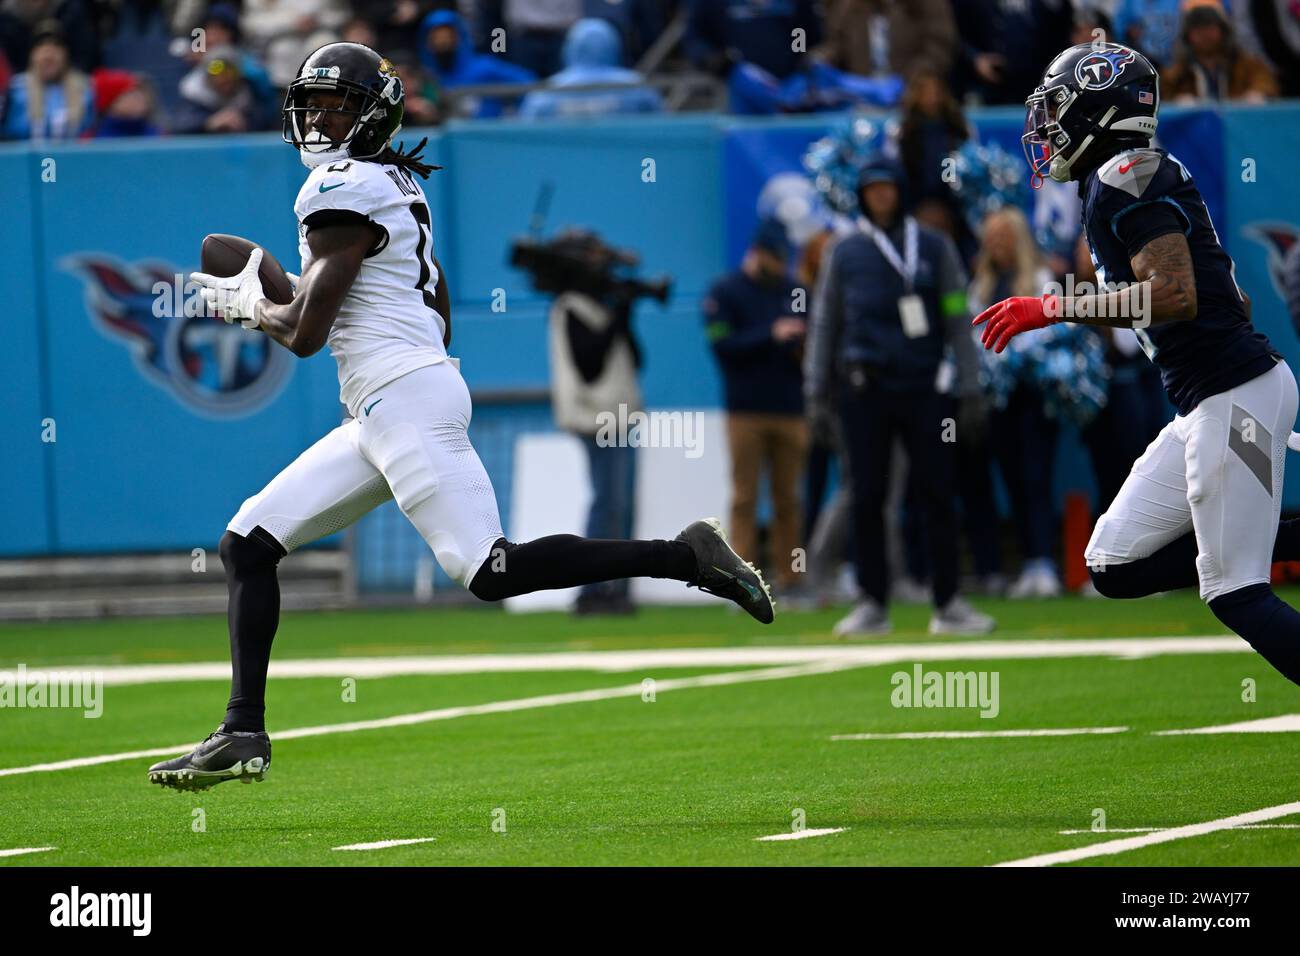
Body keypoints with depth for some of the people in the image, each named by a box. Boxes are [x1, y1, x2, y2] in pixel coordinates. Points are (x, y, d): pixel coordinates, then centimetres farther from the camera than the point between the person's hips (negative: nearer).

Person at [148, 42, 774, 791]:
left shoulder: (347, 190, -9)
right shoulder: (396, 185, 20)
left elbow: (306, 333, -14)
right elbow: (441, 320, 26)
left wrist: (249, 305, 8)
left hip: (407, 397, -10)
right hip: (378, 418, 10)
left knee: (491, 573, -18)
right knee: (249, 544, 8)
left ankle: (684, 557, -13)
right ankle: (244, 735, 8)